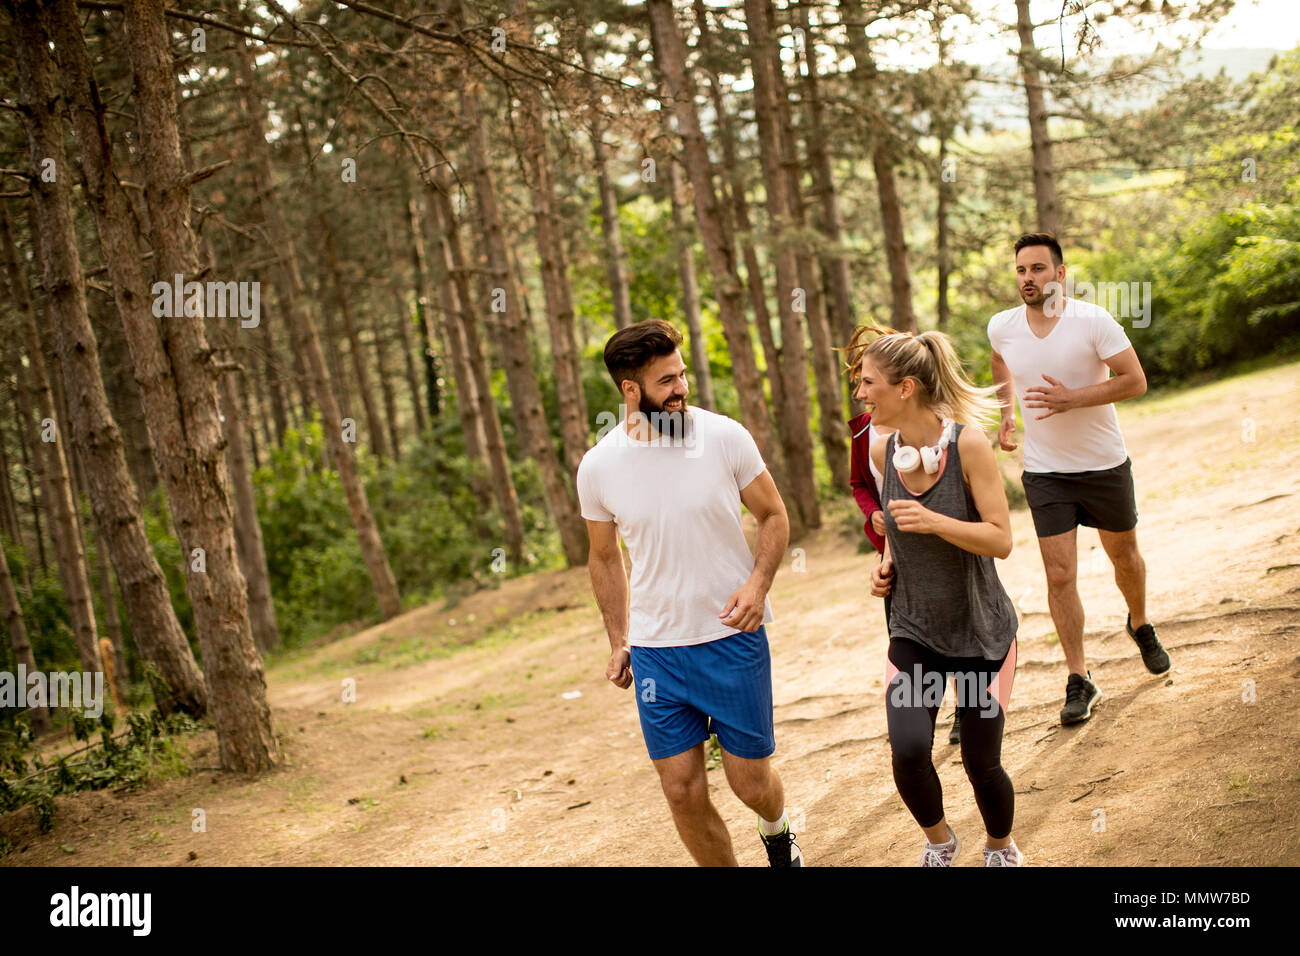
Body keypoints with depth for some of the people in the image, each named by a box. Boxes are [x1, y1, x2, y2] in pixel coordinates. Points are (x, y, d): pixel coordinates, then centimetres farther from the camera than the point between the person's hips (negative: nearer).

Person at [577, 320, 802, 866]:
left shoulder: (724, 437, -9)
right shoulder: (598, 467, -4)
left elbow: (773, 516, 2)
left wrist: (758, 584, -15)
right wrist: (618, 642, 7)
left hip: (733, 638, -1)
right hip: (654, 650, 1)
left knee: (750, 782, 7)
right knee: (683, 792, 1)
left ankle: (777, 831, 43)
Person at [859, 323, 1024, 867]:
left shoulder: (968, 445, -19)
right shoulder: (883, 451, -4)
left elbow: (1000, 540, -18)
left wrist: (932, 521, -32)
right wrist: (888, 563, -1)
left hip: (981, 632, -3)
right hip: (914, 632, 3)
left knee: (981, 765, 4)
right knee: (908, 750, -16)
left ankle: (1001, 846, 38)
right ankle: (938, 840, 16)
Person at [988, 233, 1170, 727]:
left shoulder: (1093, 321, -17)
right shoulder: (1002, 327, -5)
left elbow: (1135, 380, -17)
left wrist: (1072, 399, -27)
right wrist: (1007, 413, 9)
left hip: (1105, 464, -1)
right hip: (1044, 471, 1)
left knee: (1124, 556, 18)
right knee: (1060, 576, -6)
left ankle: (1141, 625, 49)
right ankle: (1080, 681, 3)